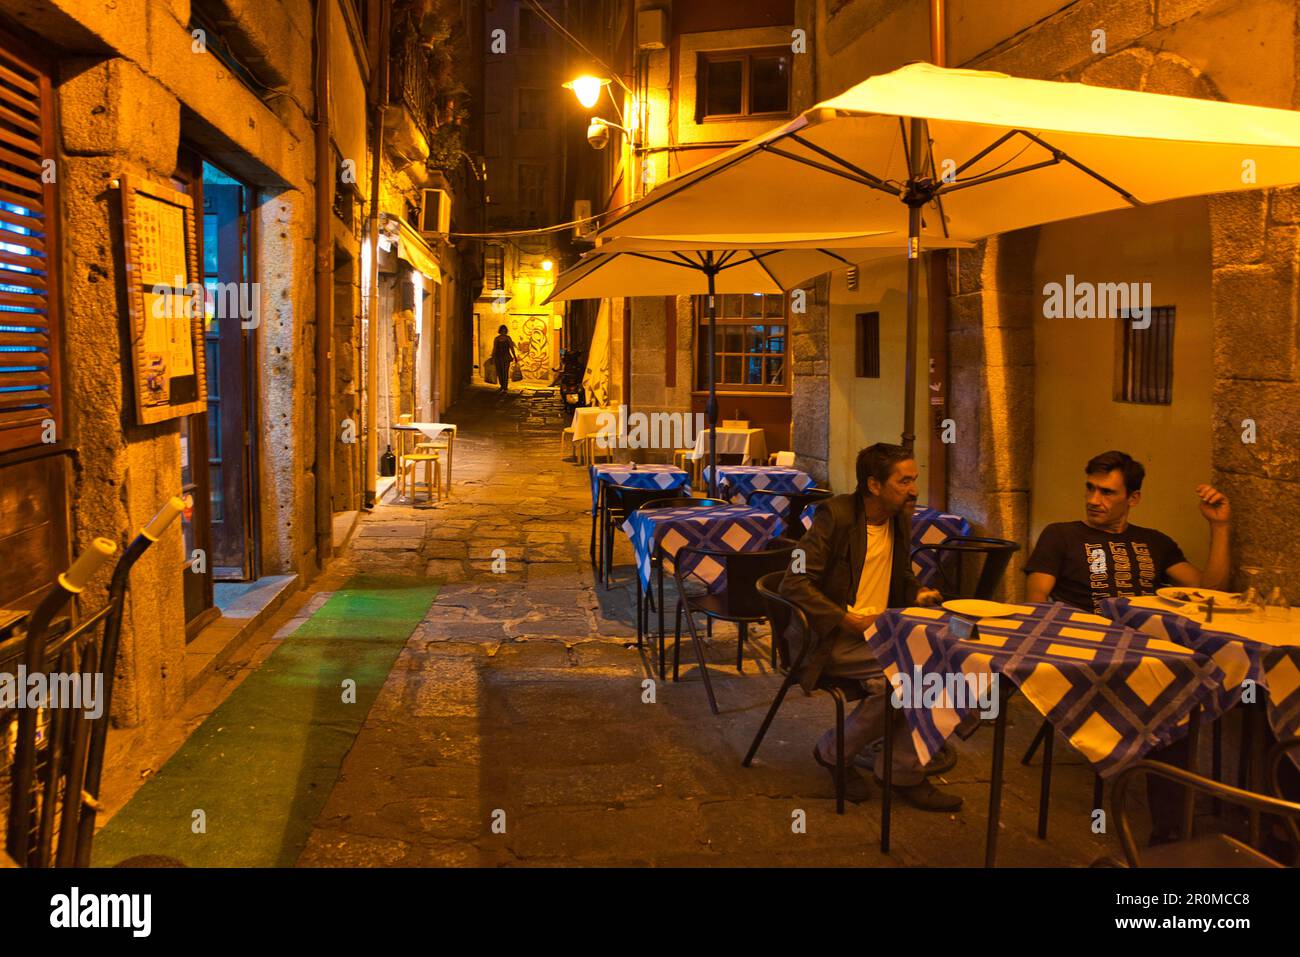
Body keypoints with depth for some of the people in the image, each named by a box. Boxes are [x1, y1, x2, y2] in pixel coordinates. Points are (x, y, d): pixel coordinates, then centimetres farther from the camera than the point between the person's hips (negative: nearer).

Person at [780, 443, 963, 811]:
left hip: (878, 631, 7)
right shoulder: (835, 514, -14)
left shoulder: (901, 518, 8)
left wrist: (917, 593, 4)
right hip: (830, 639, -7)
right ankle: (834, 750, -5)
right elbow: (794, 583, -18)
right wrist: (846, 620, -22)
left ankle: (905, 774, -5)